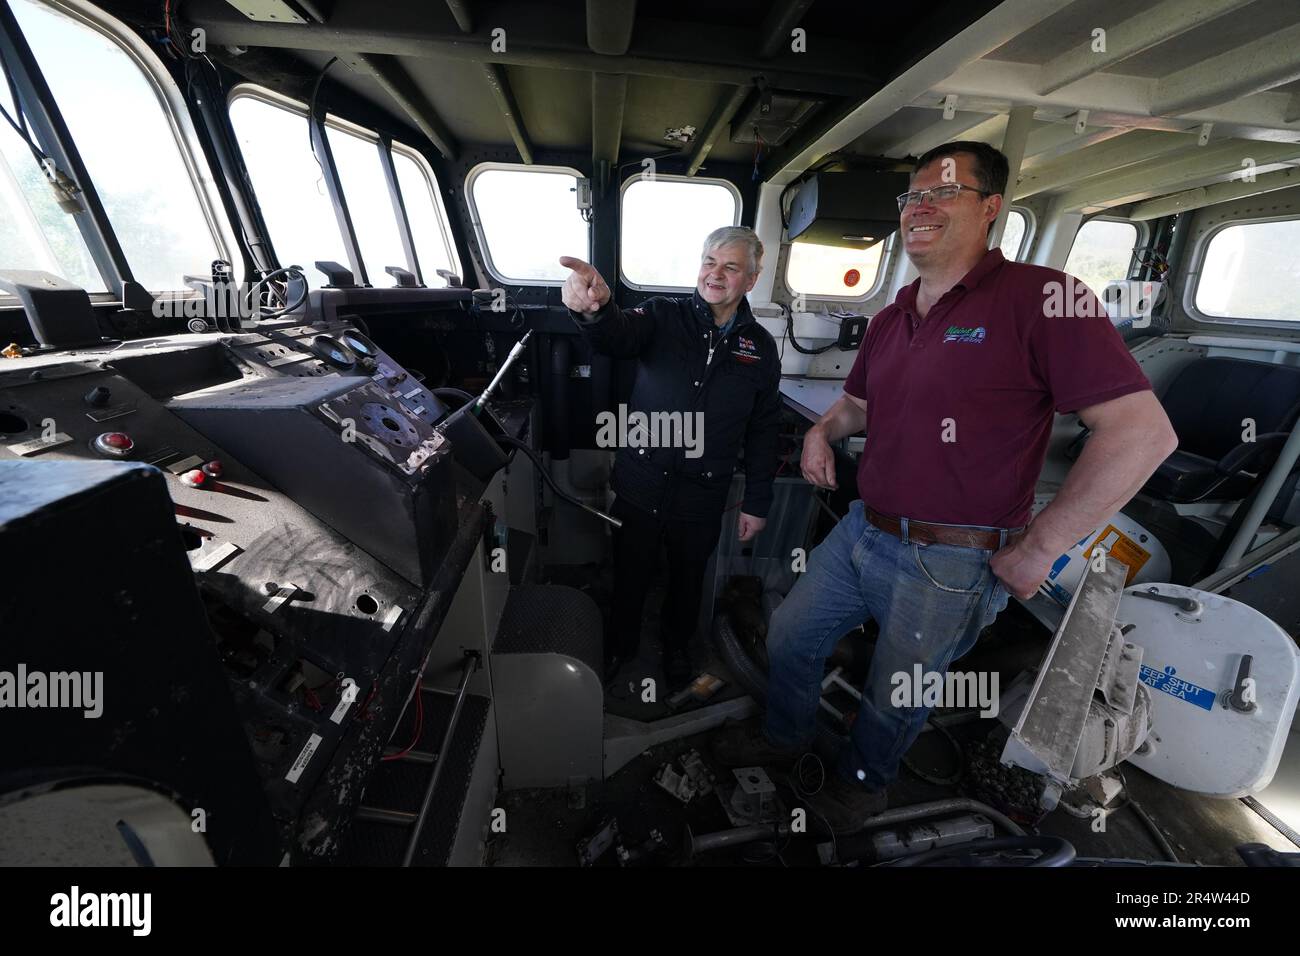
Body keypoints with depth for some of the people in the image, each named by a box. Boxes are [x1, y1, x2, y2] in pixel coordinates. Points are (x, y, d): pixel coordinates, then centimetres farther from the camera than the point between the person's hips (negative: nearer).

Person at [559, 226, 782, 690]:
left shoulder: (760, 346, 2)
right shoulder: (664, 316, -4)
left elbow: (763, 432, 4)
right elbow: (617, 337, -26)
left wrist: (757, 503, 4)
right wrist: (595, 308, -50)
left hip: (702, 499, 2)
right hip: (640, 488, -1)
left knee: (688, 578, 21)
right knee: (629, 574, 17)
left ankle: (676, 644, 51)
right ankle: (620, 644, 46)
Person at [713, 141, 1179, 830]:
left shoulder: (1039, 296, -14)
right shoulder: (889, 320, 10)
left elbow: (1143, 432, -17)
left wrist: (1036, 550, -17)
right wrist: (822, 430, 1)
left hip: (948, 564, -7)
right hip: (859, 532, 7)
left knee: (893, 702, 17)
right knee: (787, 640, 19)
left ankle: (860, 783, 50)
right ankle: (784, 736, 49)